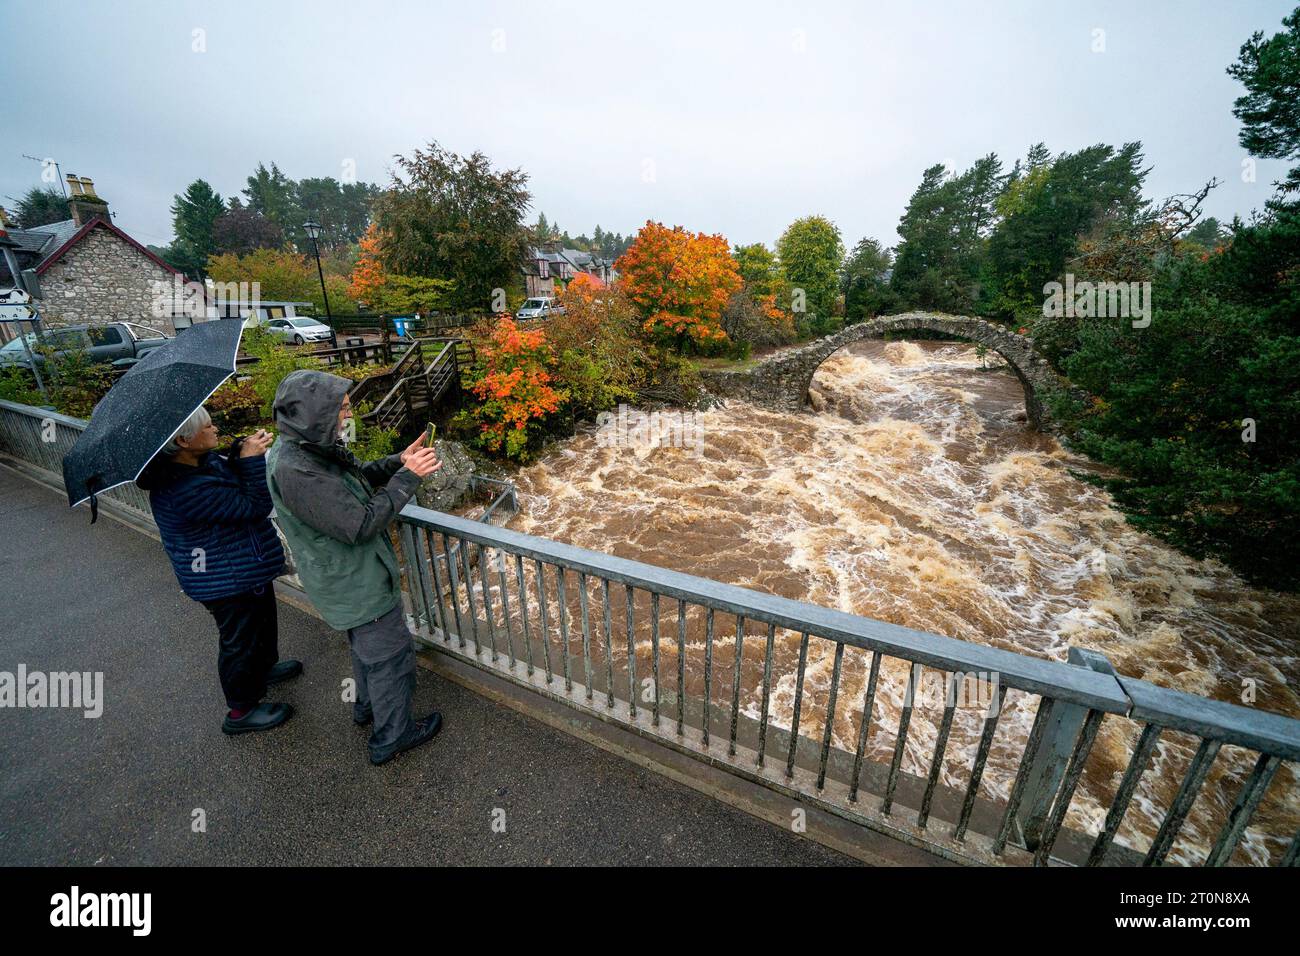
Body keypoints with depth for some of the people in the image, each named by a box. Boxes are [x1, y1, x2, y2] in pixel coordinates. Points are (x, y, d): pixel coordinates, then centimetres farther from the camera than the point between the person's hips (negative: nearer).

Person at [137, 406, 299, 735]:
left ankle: (265, 667, 53)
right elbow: (255, 505, -31)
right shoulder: (186, 489, -33)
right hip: (226, 581, -9)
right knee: (240, 639, 9)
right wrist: (252, 459, -29)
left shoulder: (204, 460, -6)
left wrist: (241, 452, -11)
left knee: (263, 618, 29)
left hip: (248, 566, 9)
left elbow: (231, 482, 8)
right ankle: (241, 711, 30)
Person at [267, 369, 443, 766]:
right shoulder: (295, 471, -32)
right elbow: (360, 524, -31)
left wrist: (399, 461, -7)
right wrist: (408, 476, -27)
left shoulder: (311, 446, -3)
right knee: (390, 655, 9)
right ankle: (391, 736, 30)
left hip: (351, 575, 10)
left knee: (367, 645, 30)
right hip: (356, 585, -10)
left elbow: (359, 474, 10)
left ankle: (367, 705, 54)